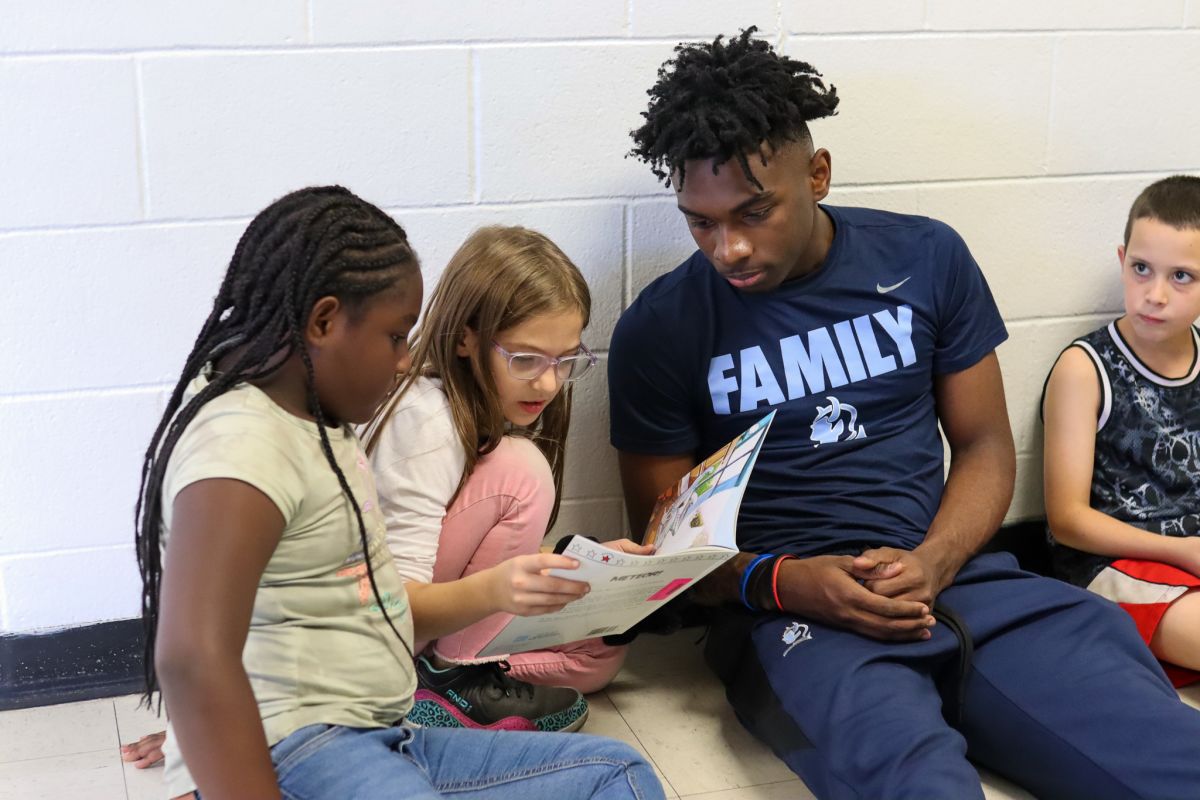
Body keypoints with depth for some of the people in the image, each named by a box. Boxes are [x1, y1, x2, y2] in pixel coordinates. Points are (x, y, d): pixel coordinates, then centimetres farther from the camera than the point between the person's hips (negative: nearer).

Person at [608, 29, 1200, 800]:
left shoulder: (926, 258, 7)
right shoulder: (660, 329, 1)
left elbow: (985, 444, 12)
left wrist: (932, 563, -9)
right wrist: (779, 583, -15)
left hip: (953, 576, 4)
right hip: (789, 611, -3)